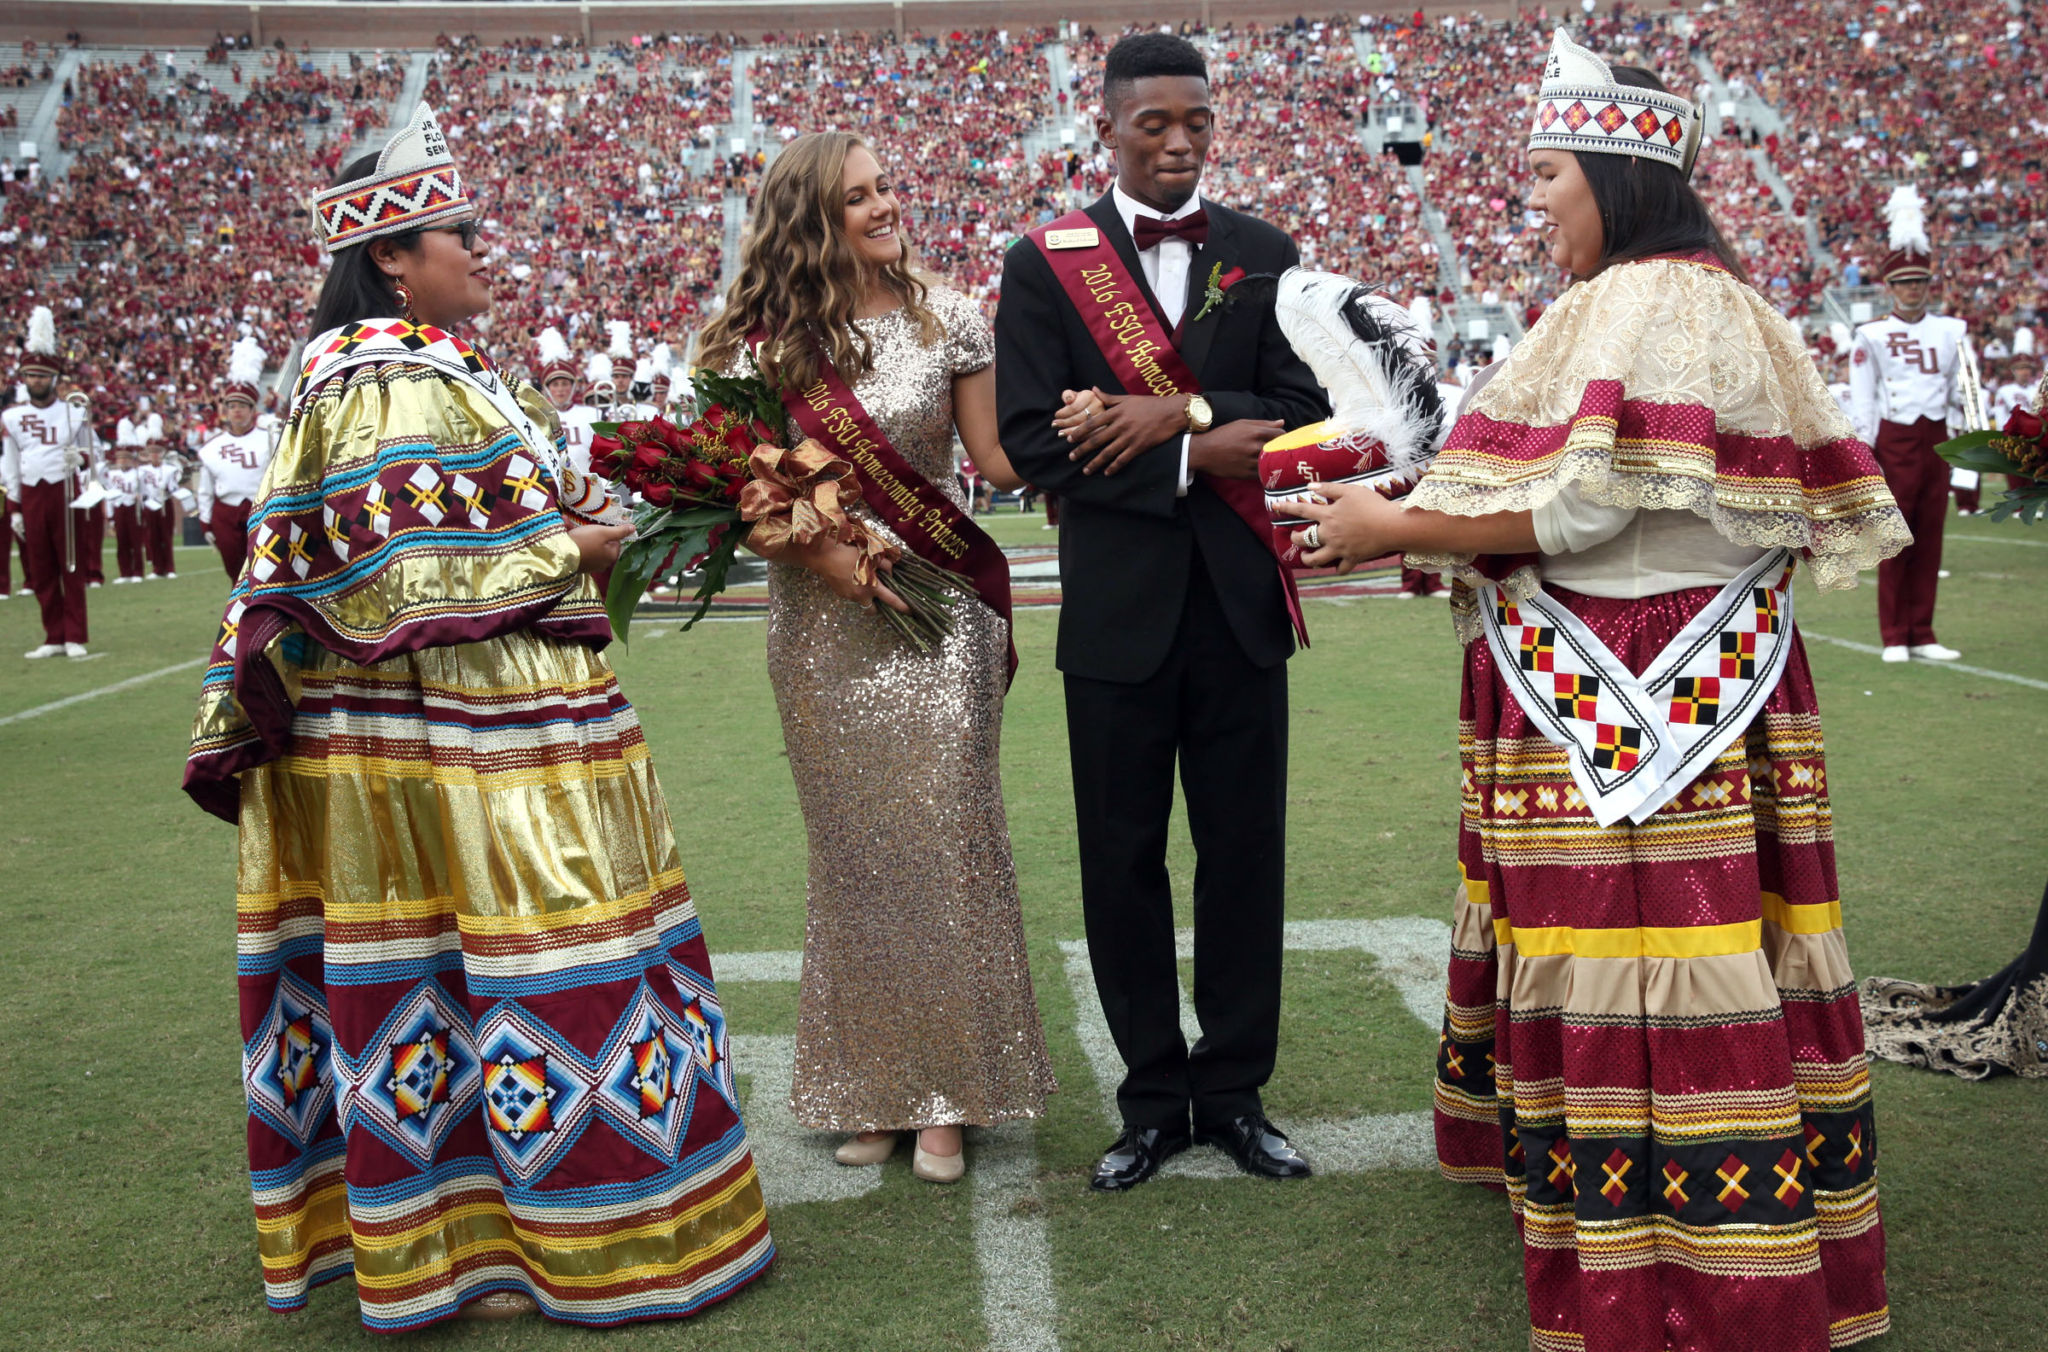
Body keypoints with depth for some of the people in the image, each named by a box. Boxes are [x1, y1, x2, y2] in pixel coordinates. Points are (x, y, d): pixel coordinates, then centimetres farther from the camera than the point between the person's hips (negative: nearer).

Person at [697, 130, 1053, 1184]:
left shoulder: (945, 317, 2)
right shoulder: (763, 340, 2)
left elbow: (999, 458, 1)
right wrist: (819, 550, -12)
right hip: (822, 623, 1)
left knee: (941, 838, -1)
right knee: (854, 849, 8)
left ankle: (946, 1088, 15)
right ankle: (868, 1086, 23)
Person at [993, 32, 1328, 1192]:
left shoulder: (1266, 254, 6)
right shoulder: (1043, 262, 0)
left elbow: (1302, 414, -3)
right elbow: (1034, 442, -10)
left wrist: (1179, 412, -17)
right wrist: (1205, 453, -14)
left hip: (1240, 608, 2)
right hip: (1117, 609, -1)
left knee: (1245, 855, 9)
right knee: (1124, 861, 8)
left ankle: (1234, 1093, 25)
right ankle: (1154, 1098, 24)